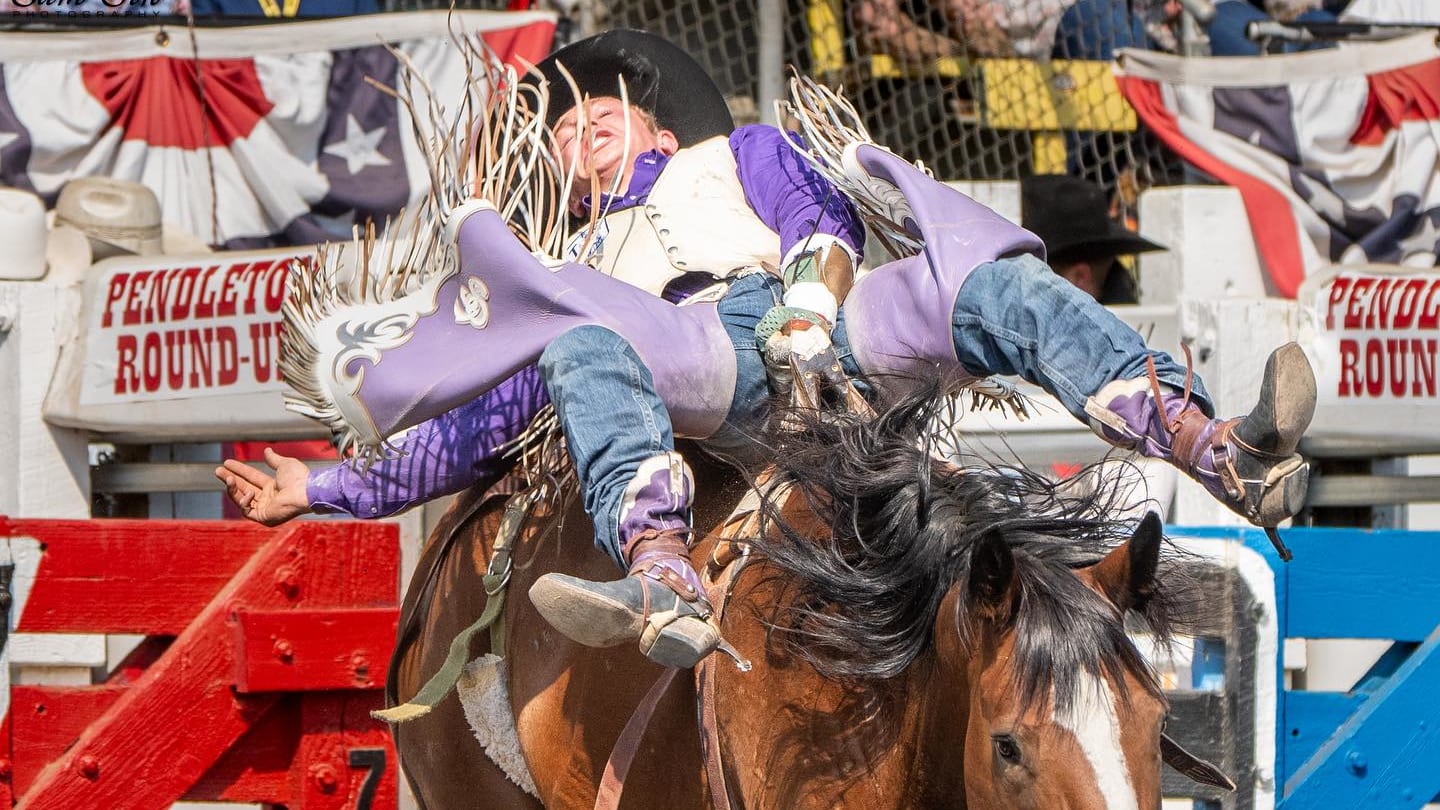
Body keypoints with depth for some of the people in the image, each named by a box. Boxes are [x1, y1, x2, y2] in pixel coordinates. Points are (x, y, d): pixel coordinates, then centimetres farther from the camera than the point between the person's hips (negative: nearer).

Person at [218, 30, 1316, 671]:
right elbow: (478, 429, 35)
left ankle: (1220, 452, -47)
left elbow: (824, 217, 20)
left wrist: (815, 277, -5)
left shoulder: (739, 153, 41)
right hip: (705, 359, 0)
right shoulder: (592, 276, 41)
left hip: (823, 317, 1)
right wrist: (330, 490, 29)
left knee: (1005, 284, -28)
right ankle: (665, 589, -64)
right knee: (582, 349, -37)